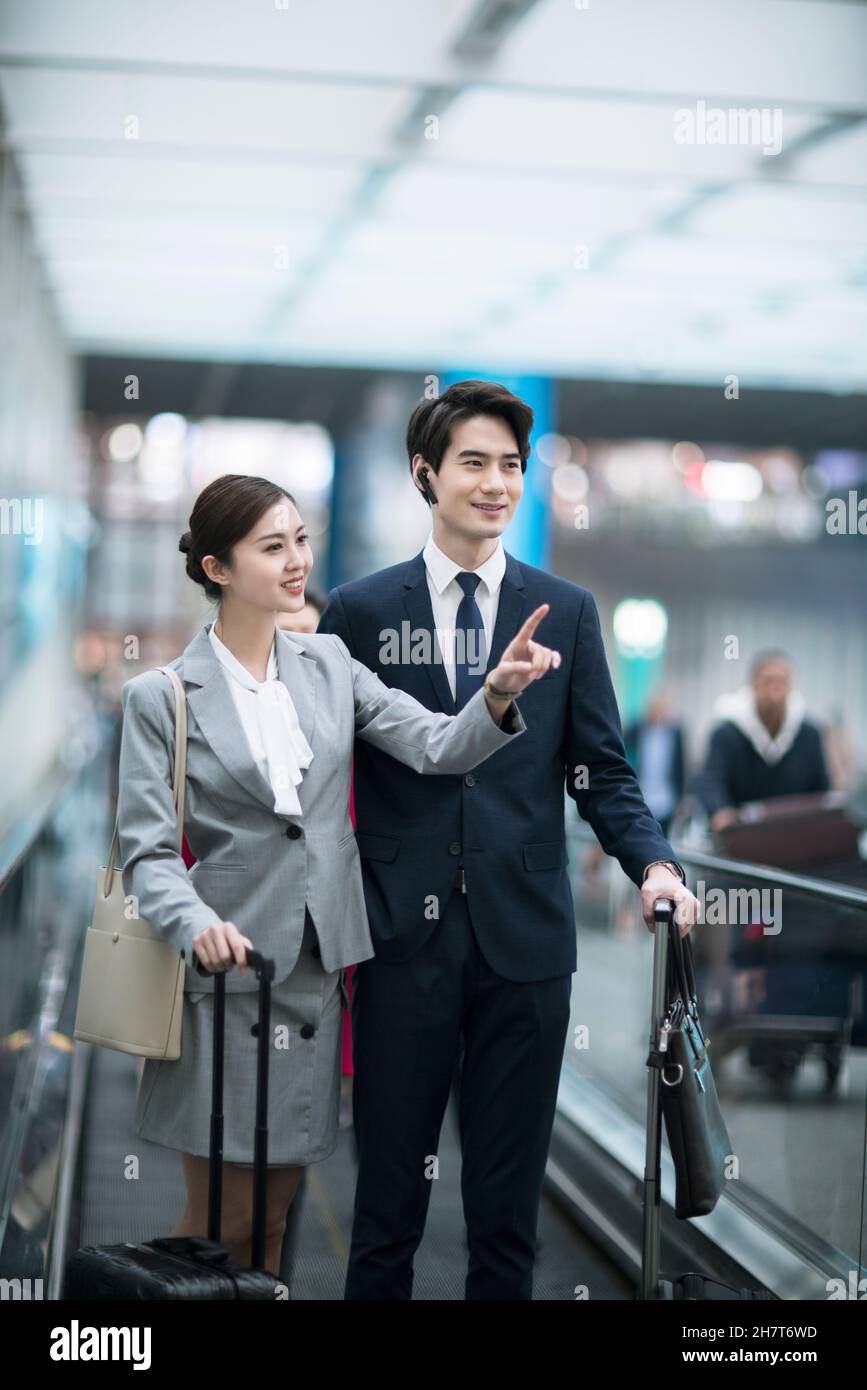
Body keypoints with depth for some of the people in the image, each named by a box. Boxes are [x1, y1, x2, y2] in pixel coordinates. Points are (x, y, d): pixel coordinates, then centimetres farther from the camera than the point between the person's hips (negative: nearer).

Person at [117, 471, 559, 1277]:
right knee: (218, 1223, 1)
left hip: (314, 974, 4)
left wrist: (499, 696, -22)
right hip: (224, 976, -4)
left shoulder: (329, 666, 7)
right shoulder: (160, 697, -5)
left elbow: (438, 749, -1)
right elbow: (146, 849, -9)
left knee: (272, 1217, 12)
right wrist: (198, 925, -28)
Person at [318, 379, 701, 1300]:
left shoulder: (566, 611, 8)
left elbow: (600, 769, 7)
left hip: (523, 937, 1)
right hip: (403, 937, -1)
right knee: (388, 1197, 6)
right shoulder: (360, 609, 4)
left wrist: (653, 862, -11)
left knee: (507, 1201, 9)